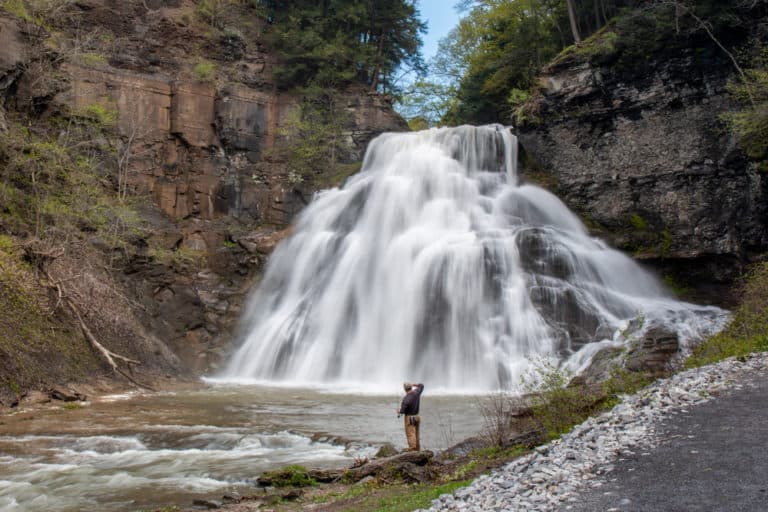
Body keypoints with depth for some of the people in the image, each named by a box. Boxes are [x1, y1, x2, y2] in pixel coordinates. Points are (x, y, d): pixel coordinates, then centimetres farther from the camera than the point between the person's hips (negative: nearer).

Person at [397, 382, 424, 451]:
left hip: (409, 418, -7)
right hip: (416, 417, 7)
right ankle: (417, 449, 25)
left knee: (410, 434, -8)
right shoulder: (416, 393, -2)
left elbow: (402, 411, -24)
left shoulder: (406, 398, -21)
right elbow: (421, 386, 19)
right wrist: (413, 385, 13)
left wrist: (399, 413, -5)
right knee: (416, 434, 17)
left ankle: (412, 450, -15)